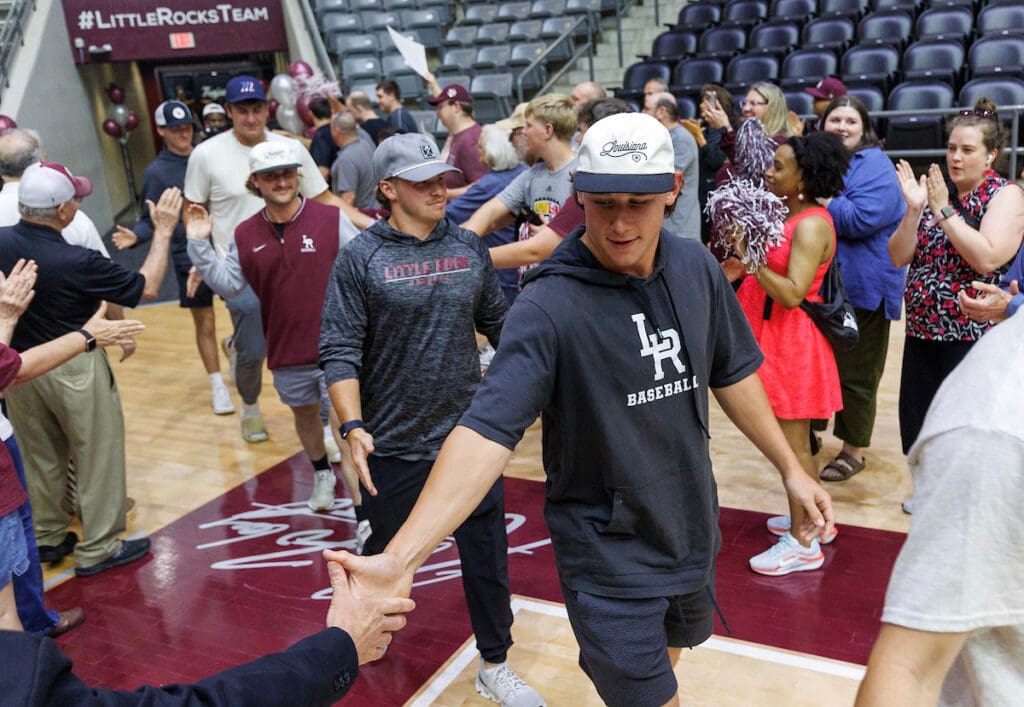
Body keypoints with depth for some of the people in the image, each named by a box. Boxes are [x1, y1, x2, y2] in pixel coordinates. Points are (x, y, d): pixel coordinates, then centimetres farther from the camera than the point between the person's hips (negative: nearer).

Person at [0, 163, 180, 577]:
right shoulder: (75, 262, -26)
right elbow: (147, 288, -16)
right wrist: (163, 233, -10)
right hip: (73, 369, -6)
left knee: (38, 455, 21)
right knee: (98, 457, 9)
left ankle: (45, 537, 36)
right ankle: (98, 549, 19)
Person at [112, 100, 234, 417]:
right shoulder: (157, 172, -5)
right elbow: (150, 220, -4)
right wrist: (136, 235, -23)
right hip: (189, 257, -3)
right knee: (205, 324, 4)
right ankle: (217, 384, 18)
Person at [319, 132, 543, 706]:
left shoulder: (469, 247, 1)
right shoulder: (361, 259, -10)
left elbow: (498, 323, 10)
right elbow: (340, 351, -12)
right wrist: (353, 427, -22)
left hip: (472, 438, 3)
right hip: (394, 446, -2)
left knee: (488, 558, 11)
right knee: (387, 554, 20)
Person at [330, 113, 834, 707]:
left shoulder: (697, 269, -7)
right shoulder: (549, 306, -25)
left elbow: (731, 374, 7)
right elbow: (488, 430, -34)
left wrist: (790, 467, 10)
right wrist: (401, 558, -44)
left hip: (694, 535, 6)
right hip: (608, 560, -6)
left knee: (667, 658, 28)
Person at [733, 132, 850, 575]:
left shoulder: (811, 225, -18)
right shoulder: (789, 214, 9)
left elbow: (792, 293, -25)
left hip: (794, 340, -9)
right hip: (776, 336, 9)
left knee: (793, 443, 0)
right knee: (792, 440, 19)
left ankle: (803, 544, 11)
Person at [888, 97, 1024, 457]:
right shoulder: (935, 192, 10)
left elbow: (987, 258, -21)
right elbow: (898, 257, 3)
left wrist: (944, 210, -16)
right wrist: (914, 209, -11)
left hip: (975, 339, -5)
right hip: (921, 335, 5)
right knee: (918, 437, 11)